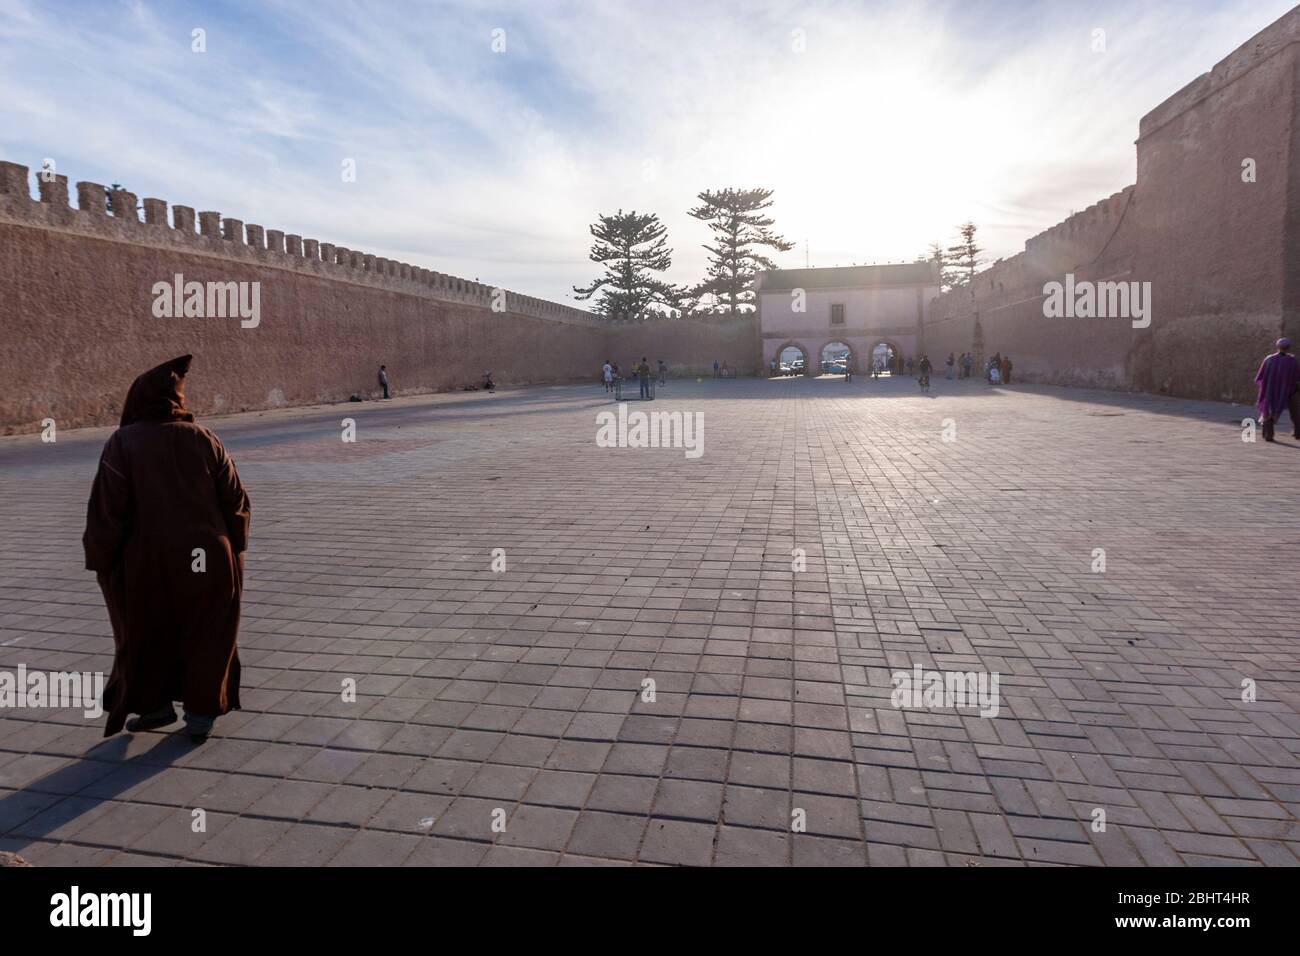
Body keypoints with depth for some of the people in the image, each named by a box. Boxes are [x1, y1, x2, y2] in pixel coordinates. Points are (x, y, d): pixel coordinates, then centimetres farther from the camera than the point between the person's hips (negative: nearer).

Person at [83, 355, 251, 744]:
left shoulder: (123, 443, -9)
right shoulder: (203, 439, -4)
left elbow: (107, 508, -12)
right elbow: (237, 501, -2)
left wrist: (99, 562, 0)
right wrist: (233, 551, 10)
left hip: (147, 565, -1)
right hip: (208, 562, 1)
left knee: (147, 634, 21)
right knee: (206, 637, 14)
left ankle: (155, 705, 31)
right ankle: (200, 713, 20)